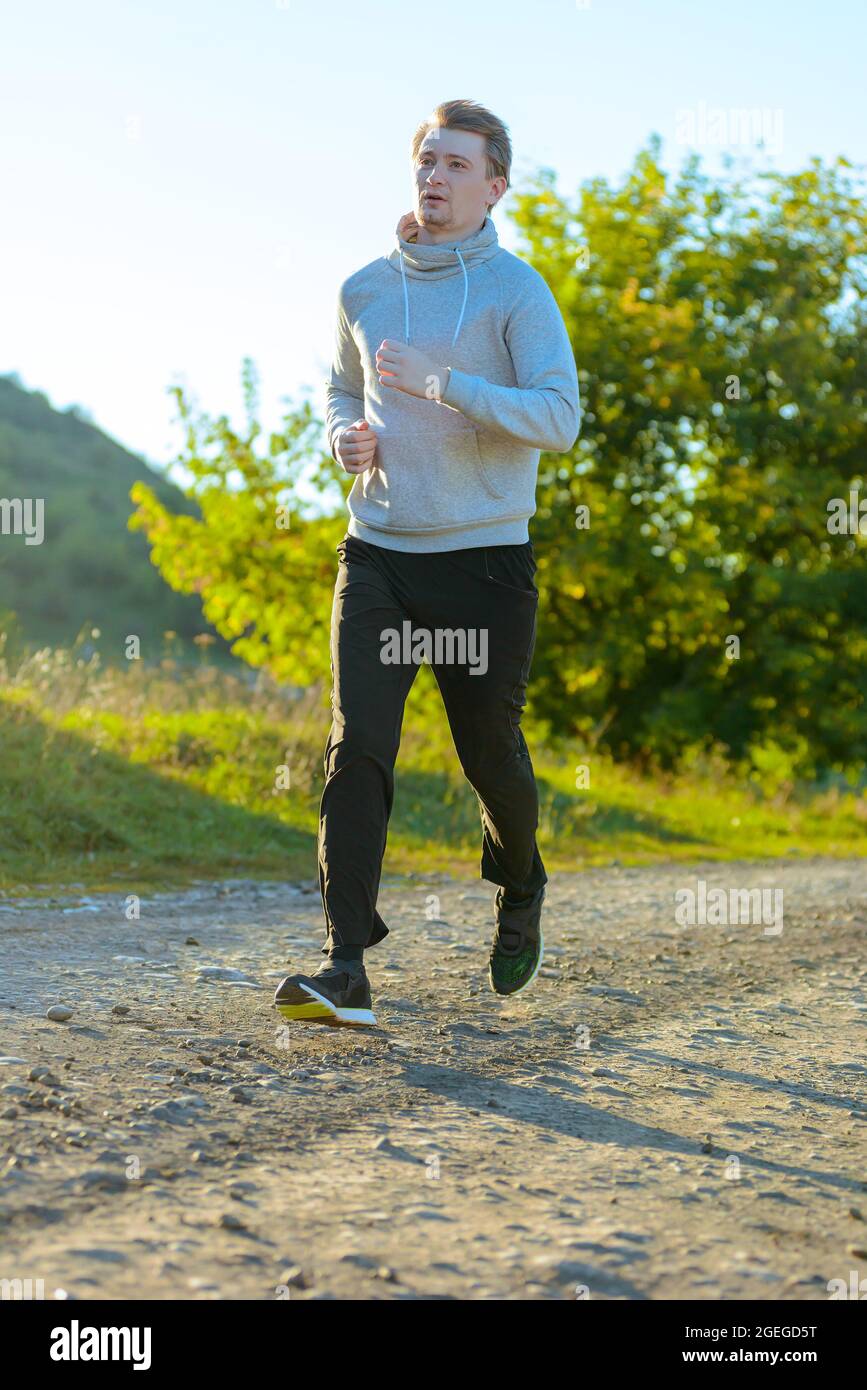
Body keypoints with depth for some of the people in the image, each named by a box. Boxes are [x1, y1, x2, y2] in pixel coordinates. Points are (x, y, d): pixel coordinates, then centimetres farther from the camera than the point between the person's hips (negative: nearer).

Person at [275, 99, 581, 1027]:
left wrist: (441, 384, -24)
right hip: (377, 554, 3)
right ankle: (345, 969, -13)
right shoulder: (364, 291, 10)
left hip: (486, 558, -3)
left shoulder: (516, 290, -4)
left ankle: (519, 893, 40)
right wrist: (345, 437, 4)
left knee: (491, 756, 8)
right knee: (357, 746, -11)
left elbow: (559, 419, -15)